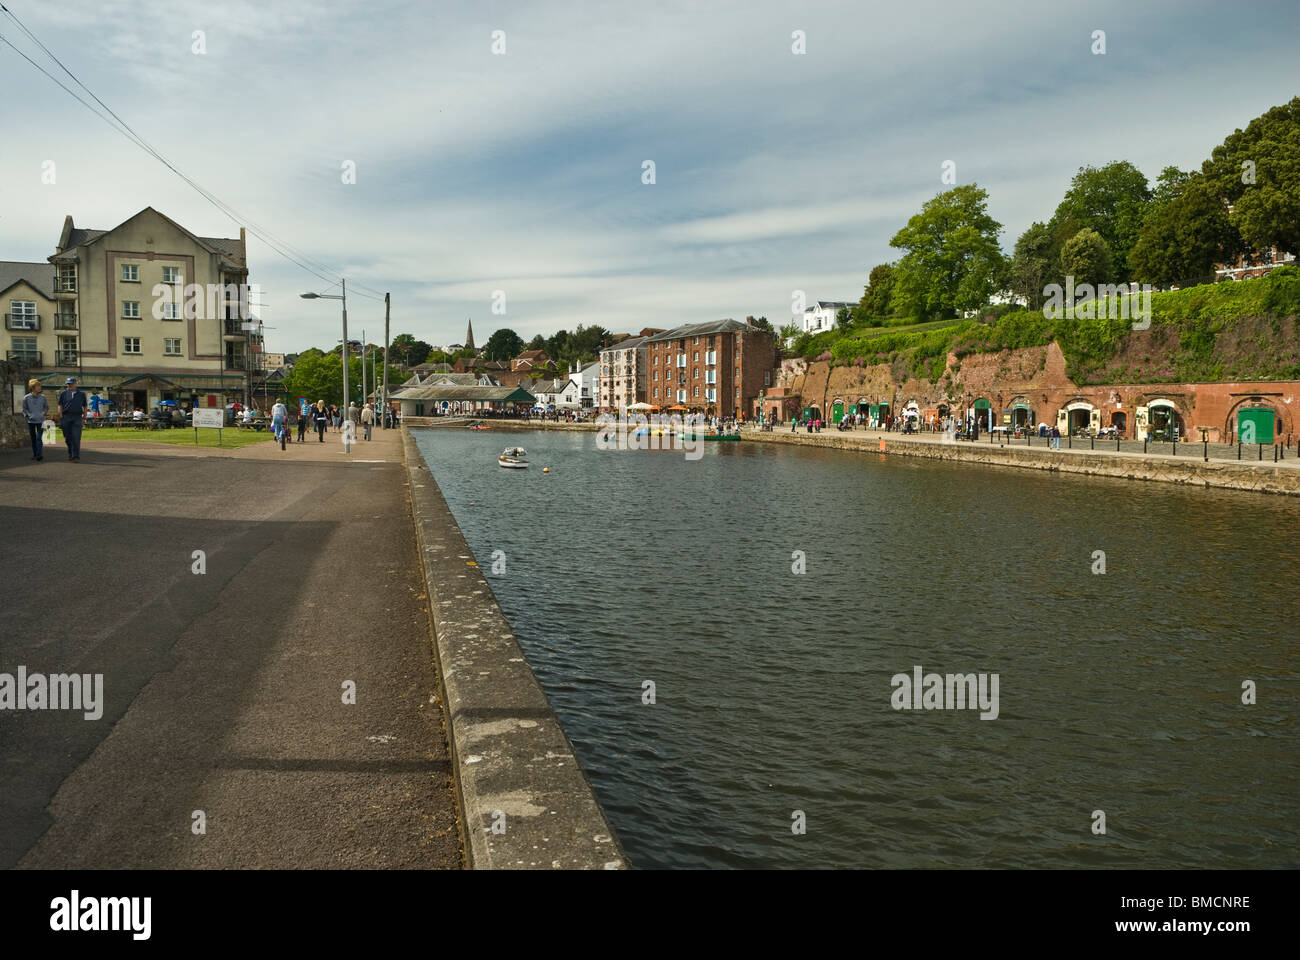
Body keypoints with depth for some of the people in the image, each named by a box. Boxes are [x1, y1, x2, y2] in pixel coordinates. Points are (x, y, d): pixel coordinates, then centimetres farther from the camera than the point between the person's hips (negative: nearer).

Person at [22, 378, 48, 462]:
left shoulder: (42, 397, 4)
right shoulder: (26, 398, 1)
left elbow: (47, 407, 16)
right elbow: (24, 409, 9)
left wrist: (45, 412, -2)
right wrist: (27, 415, -6)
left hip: (40, 420, -1)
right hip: (31, 421, 1)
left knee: (39, 438, -12)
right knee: (33, 438, 10)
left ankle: (39, 454, -16)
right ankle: (35, 454, 20)